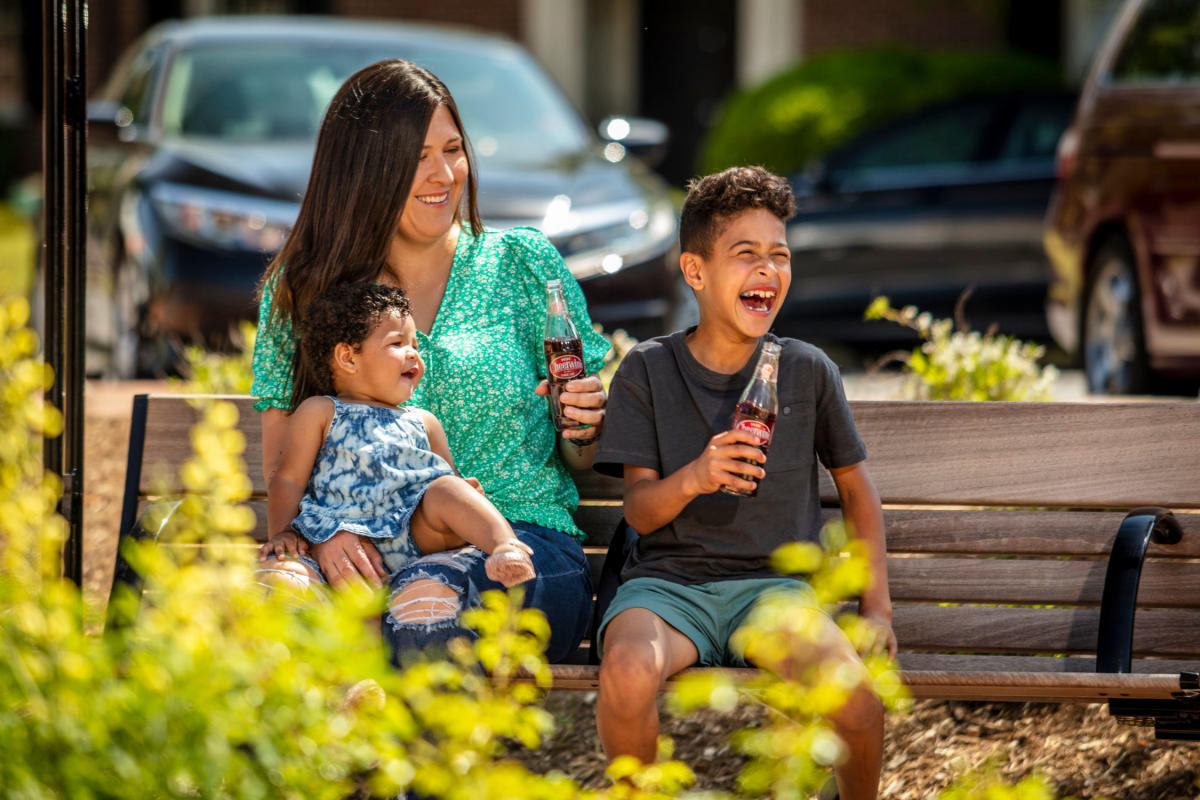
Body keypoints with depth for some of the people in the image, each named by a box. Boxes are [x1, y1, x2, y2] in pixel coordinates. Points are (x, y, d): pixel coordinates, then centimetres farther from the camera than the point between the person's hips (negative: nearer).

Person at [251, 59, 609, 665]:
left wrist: (585, 429, -9)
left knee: (425, 602, -38)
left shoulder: (522, 263, 11)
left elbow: (582, 458, 15)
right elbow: (282, 465, 8)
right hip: (369, 556, 0)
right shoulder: (302, 289, 11)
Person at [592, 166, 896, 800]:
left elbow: (855, 487, 18)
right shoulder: (647, 371, 4)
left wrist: (878, 607, 9)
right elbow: (638, 508, -1)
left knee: (853, 690, -30)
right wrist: (692, 479, -23)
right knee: (629, 671, -37)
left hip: (773, 582, 1)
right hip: (668, 577, -1)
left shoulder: (807, 371, 8)